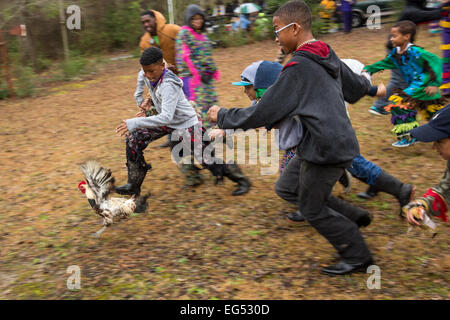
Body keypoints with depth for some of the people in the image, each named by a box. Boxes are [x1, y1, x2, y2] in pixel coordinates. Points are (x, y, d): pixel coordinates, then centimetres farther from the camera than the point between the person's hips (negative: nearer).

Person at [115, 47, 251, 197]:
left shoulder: (168, 85, -33)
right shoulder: (148, 78, -9)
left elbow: (166, 117, -43)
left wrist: (135, 123, -45)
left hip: (186, 124, -8)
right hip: (168, 122, 8)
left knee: (205, 159, -3)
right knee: (133, 139, -2)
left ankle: (241, 180, 20)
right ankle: (134, 185, 9)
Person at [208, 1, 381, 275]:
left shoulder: (298, 68, -20)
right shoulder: (327, 57, 8)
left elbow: (262, 114, -19)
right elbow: (356, 86, 25)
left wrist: (222, 116, -5)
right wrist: (371, 87, 50)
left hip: (325, 151, -9)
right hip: (340, 142, 9)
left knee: (313, 209, 7)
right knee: (287, 189, 16)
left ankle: (358, 257, 23)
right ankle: (355, 216, 21)